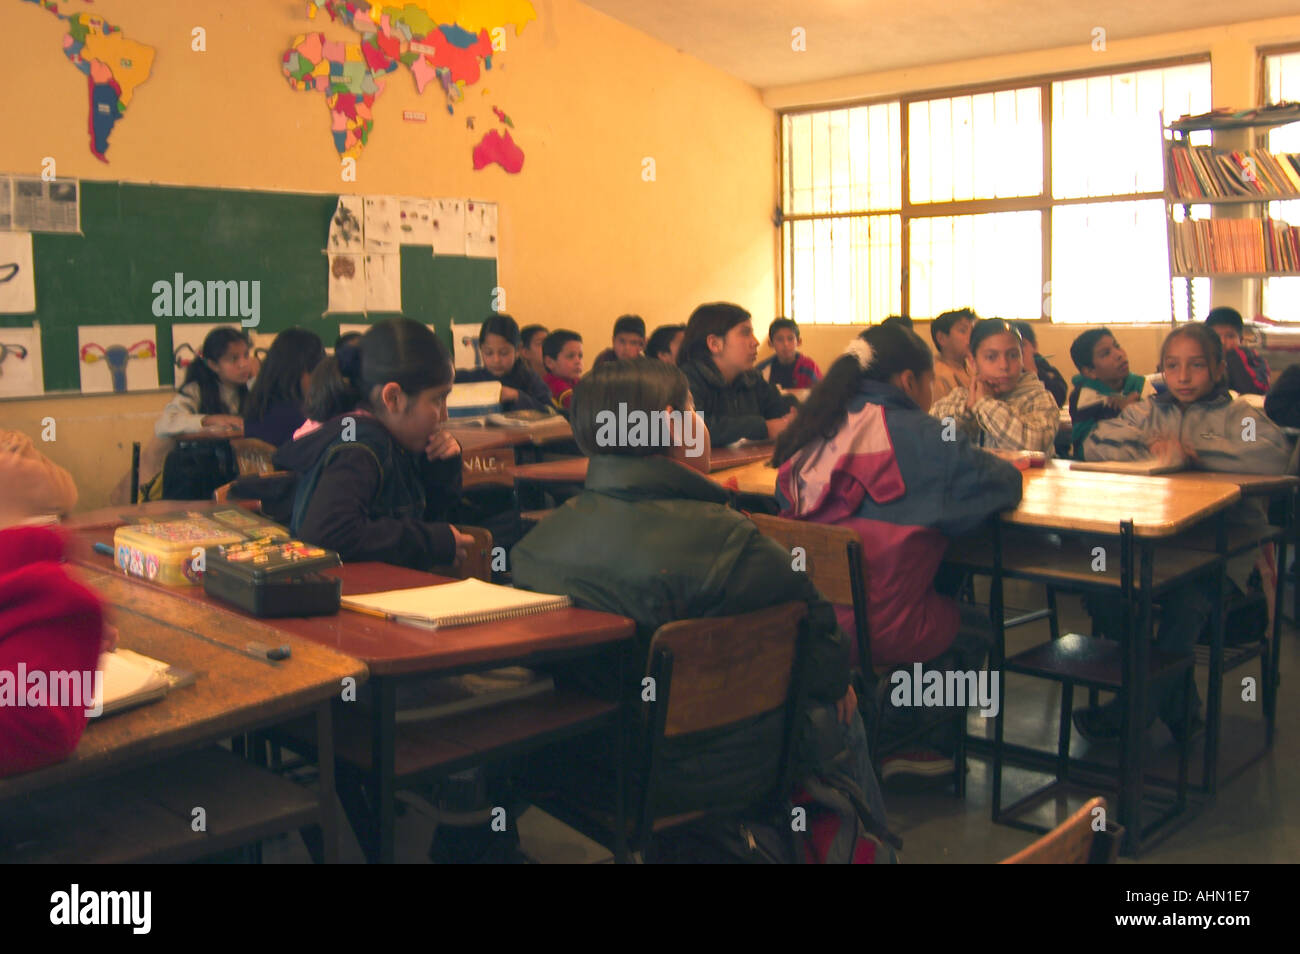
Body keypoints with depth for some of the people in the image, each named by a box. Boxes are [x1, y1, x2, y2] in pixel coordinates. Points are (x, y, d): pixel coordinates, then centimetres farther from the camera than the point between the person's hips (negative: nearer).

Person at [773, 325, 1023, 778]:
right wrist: (1008, 471, 21)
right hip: (878, 628, -6)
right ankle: (919, 743, 36)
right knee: (975, 629, 25)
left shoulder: (817, 429, 7)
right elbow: (1004, 483, -4)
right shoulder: (918, 435, -10)